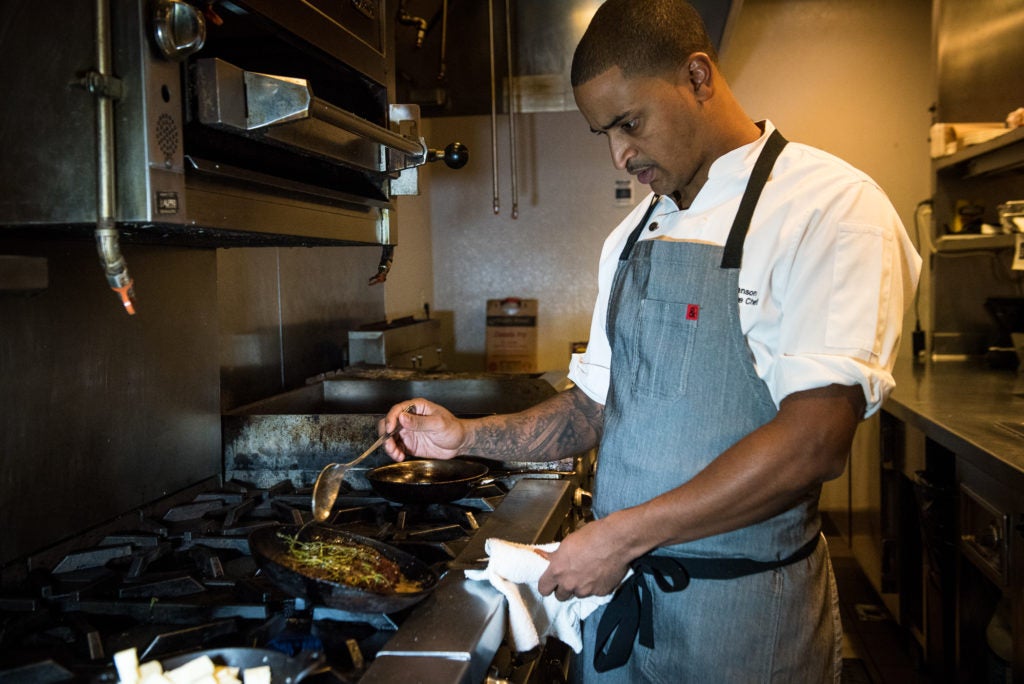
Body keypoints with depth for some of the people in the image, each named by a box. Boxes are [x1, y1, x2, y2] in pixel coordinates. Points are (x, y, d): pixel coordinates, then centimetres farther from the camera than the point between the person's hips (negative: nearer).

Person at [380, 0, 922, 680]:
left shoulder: (832, 207, -13)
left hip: (743, 606, -5)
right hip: (618, 588, 6)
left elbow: (815, 441, -22)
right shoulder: (632, 237, 9)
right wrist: (464, 437, 1)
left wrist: (623, 534, -21)